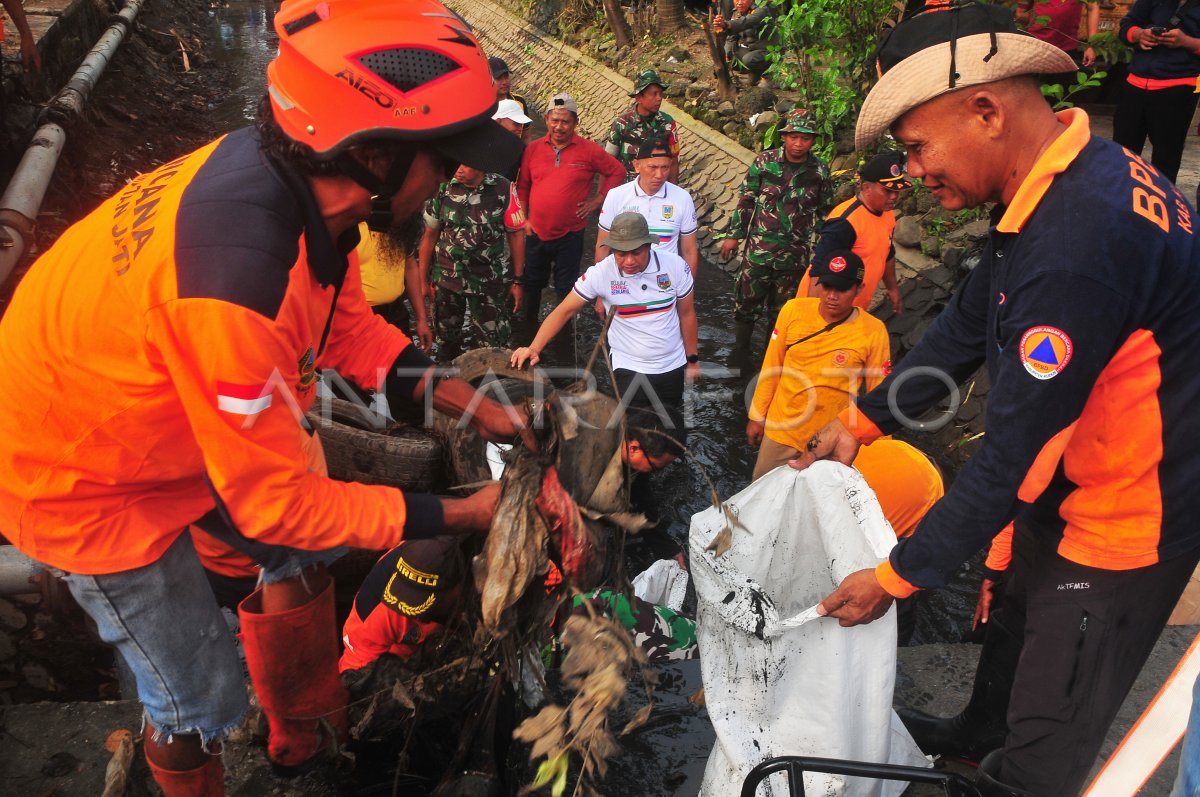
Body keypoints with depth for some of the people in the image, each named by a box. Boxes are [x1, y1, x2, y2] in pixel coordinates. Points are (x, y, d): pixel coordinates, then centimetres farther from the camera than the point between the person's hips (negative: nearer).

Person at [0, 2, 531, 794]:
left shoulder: (297, 182, -17)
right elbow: (276, 502, -29)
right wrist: (461, 514, -23)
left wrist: (469, 402, -10)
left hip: (175, 420, 8)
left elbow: (348, 328, -1)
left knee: (304, 555, 18)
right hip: (86, 476, -8)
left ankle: (309, 731, 42)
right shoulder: (237, 280, -42)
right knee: (201, 700, 4)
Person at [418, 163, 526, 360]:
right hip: (446, 279, 3)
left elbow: (516, 235, -5)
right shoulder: (443, 188, -6)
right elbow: (430, 235, 2)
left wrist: (517, 281, -3)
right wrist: (422, 279, 4)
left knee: (494, 344, 2)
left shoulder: (503, 190, -12)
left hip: (491, 281, -2)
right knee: (445, 338, 18)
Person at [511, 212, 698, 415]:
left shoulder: (675, 266, -14)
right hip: (629, 370, -2)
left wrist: (692, 359, 7)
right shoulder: (600, 274, -18)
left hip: (673, 368, 2)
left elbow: (686, 313, 0)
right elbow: (565, 311, -13)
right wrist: (534, 349, -25)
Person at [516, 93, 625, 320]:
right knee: (531, 283, 18)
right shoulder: (533, 149, -1)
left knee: (566, 288, 9)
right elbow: (522, 186, 8)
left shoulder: (589, 150, -7)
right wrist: (523, 218, 3)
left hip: (570, 234, -2)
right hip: (537, 231, 3)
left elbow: (617, 171, 3)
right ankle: (529, 323, 37)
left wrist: (598, 199, -3)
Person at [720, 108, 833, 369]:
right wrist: (735, 235, 1)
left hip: (796, 252, 1)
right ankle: (741, 346, 26)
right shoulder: (765, 161, -7)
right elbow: (746, 200, 0)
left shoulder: (820, 171, -2)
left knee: (784, 304, 14)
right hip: (759, 246, -1)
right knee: (747, 297, 7)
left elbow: (825, 211, 8)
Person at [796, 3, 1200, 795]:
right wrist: (858, 425, 8)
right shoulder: (1063, 181, -2)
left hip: (1122, 522, -9)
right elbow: (968, 324, 6)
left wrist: (898, 576, -18)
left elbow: (1013, 450, -29)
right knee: (1012, 645, 30)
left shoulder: (1079, 241, -34)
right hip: (1065, 491, 10)